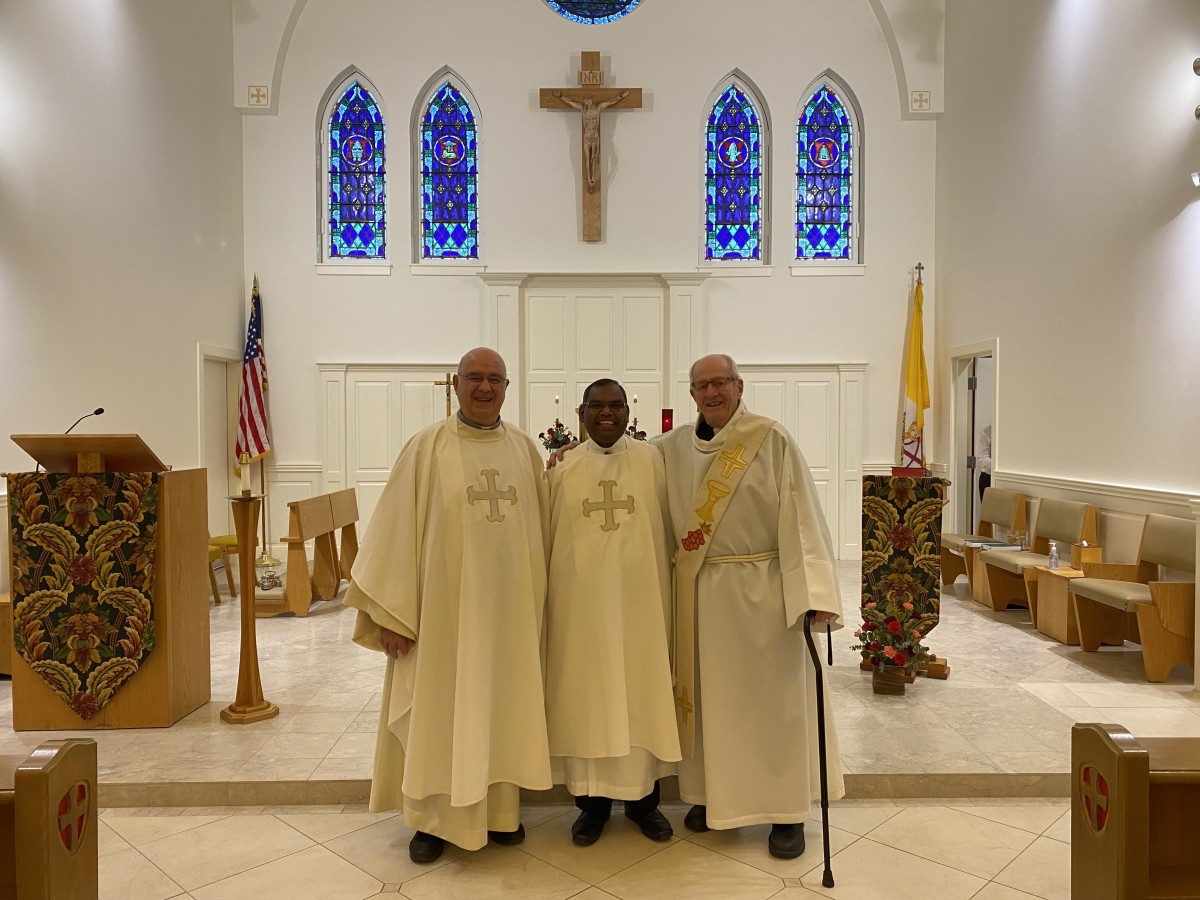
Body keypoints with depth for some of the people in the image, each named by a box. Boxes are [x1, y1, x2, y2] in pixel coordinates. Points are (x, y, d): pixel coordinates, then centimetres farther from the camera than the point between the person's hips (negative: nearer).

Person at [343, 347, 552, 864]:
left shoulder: (525, 450, 6)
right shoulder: (427, 448, -5)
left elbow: (541, 529, 10)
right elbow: (397, 529, -6)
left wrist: (540, 599, 7)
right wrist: (392, 612, -10)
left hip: (510, 606, 3)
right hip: (445, 605, -3)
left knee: (504, 706, 13)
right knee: (439, 709, 7)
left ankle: (499, 809, 30)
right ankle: (432, 818, 24)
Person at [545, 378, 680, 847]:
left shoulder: (652, 460, 1)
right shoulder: (563, 468, 3)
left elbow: (668, 530, 5)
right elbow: (549, 537, 7)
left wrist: (668, 594, 2)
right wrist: (549, 602, 5)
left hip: (640, 596, 0)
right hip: (582, 597, 0)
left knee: (643, 692, 8)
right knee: (586, 694, 6)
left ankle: (644, 798, 24)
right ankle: (592, 801, 21)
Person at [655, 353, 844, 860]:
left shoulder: (772, 440, -7)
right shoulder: (674, 447, 7)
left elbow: (802, 516, -12)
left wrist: (814, 591, -19)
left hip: (760, 589, -4)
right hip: (699, 592, 4)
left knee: (771, 695, 5)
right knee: (708, 693, 13)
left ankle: (787, 810, 19)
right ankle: (713, 793, 29)